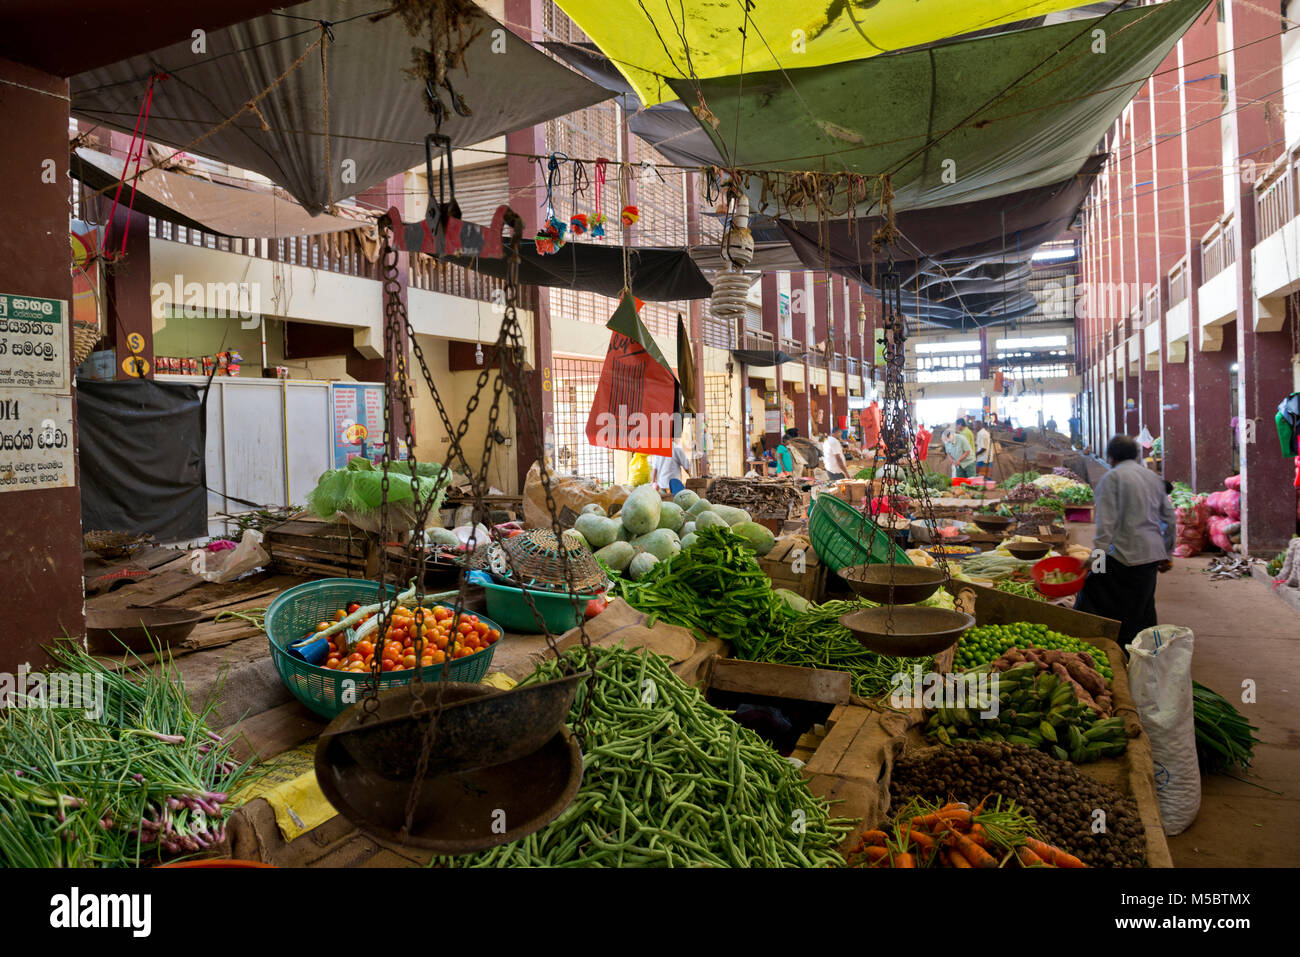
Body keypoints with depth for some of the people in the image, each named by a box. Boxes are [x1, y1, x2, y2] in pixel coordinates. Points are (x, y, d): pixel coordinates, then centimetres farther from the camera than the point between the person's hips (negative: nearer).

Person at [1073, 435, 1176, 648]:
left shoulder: (1112, 477, -7)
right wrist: (1166, 554, 24)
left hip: (1123, 555, -7)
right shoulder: (1154, 478, 13)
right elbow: (1170, 520, 16)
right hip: (1151, 555, 7)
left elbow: (1107, 521, -16)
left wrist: (1098, 554, -16)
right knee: (1143, 610, 17)